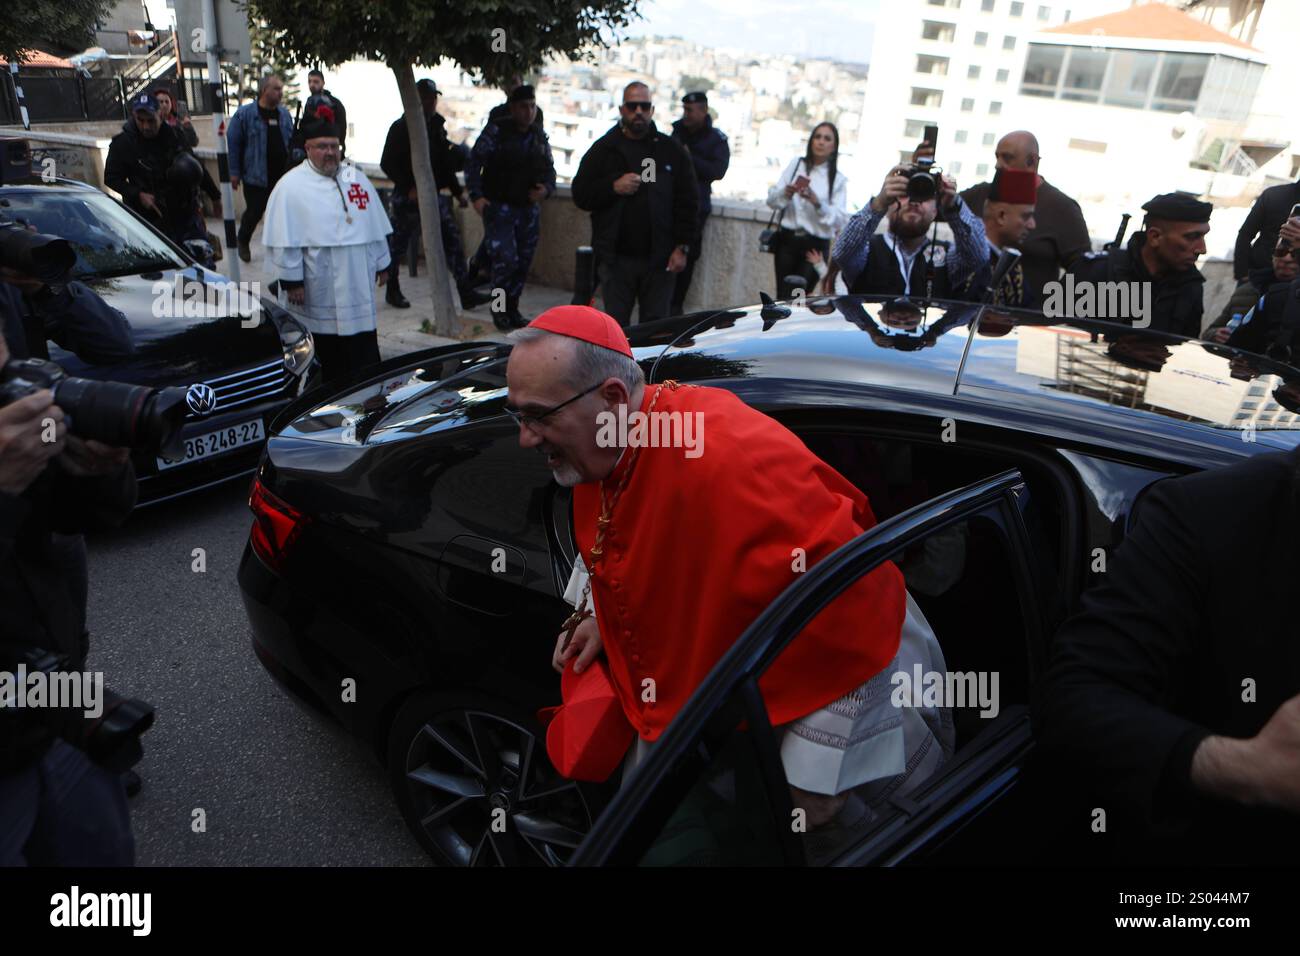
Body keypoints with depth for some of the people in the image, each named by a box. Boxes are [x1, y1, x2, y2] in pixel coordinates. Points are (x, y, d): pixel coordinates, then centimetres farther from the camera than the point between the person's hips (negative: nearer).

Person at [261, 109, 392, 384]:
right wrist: (291, 281, -11)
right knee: (325, 359, 4)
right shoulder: (290, 186, -6)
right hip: (317, 294, -4)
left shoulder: (356, 178, 11)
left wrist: (381, 264, 17)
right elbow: (284, 241, -8)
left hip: (358, 287, 4)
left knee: (365, 353, 7)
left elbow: (376, 228, 17)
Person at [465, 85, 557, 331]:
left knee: (523, 262, 7)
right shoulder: (496, 130, -4)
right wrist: (476, 195, -18)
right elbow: (474, 163, -6)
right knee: (505, 259, -15)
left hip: (529, 208, 5)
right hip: (498, 206, -5)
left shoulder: (540, 136, 11)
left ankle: (512, 308, 22)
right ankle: (499, 309, 5)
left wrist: (546, 188, -4)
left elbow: (550, 169, 18)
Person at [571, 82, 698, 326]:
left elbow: (688, 201, 7)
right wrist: (613, 187, -12)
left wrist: (682, 247, -2)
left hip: (659, 260, 0)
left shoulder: (672, 150, 8)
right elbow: (580, 194, 6)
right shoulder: (604, 149, 8)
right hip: (616, 258, 0)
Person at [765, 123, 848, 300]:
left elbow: (840, 219, -4)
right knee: (782, 296, 0)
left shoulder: (839, 179, 6)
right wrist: (785, 194, -16)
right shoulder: (795, 165, 10)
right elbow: (771, 199, 6)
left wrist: (817, 203, -19)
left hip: (816, 245, -1)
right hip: (787, 239, 1)